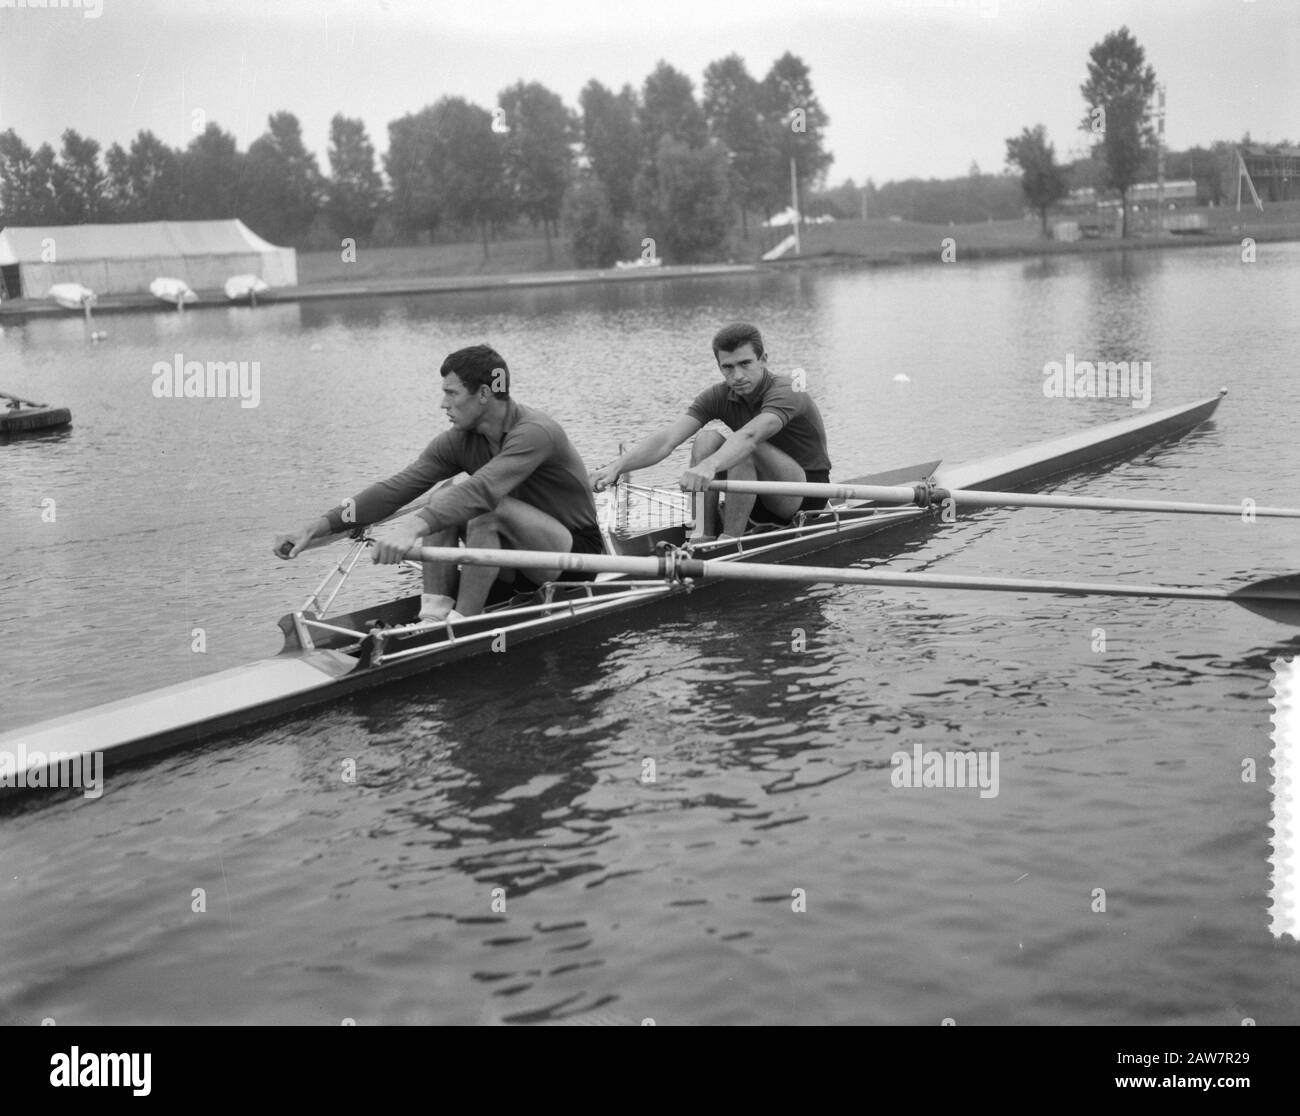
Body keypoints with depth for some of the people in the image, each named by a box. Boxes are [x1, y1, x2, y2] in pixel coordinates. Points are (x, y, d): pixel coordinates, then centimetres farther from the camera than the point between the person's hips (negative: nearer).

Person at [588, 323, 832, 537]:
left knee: (746, 448, -32)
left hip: (806, 498, -6)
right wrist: (616, 467, -36)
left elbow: (749, 436, -45)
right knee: (707, 439, -18)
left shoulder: (786, 392, -23)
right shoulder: (718, 397, -5)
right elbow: (666, 439, -19)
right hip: (760, 499, 6)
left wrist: (708, 466, -64)